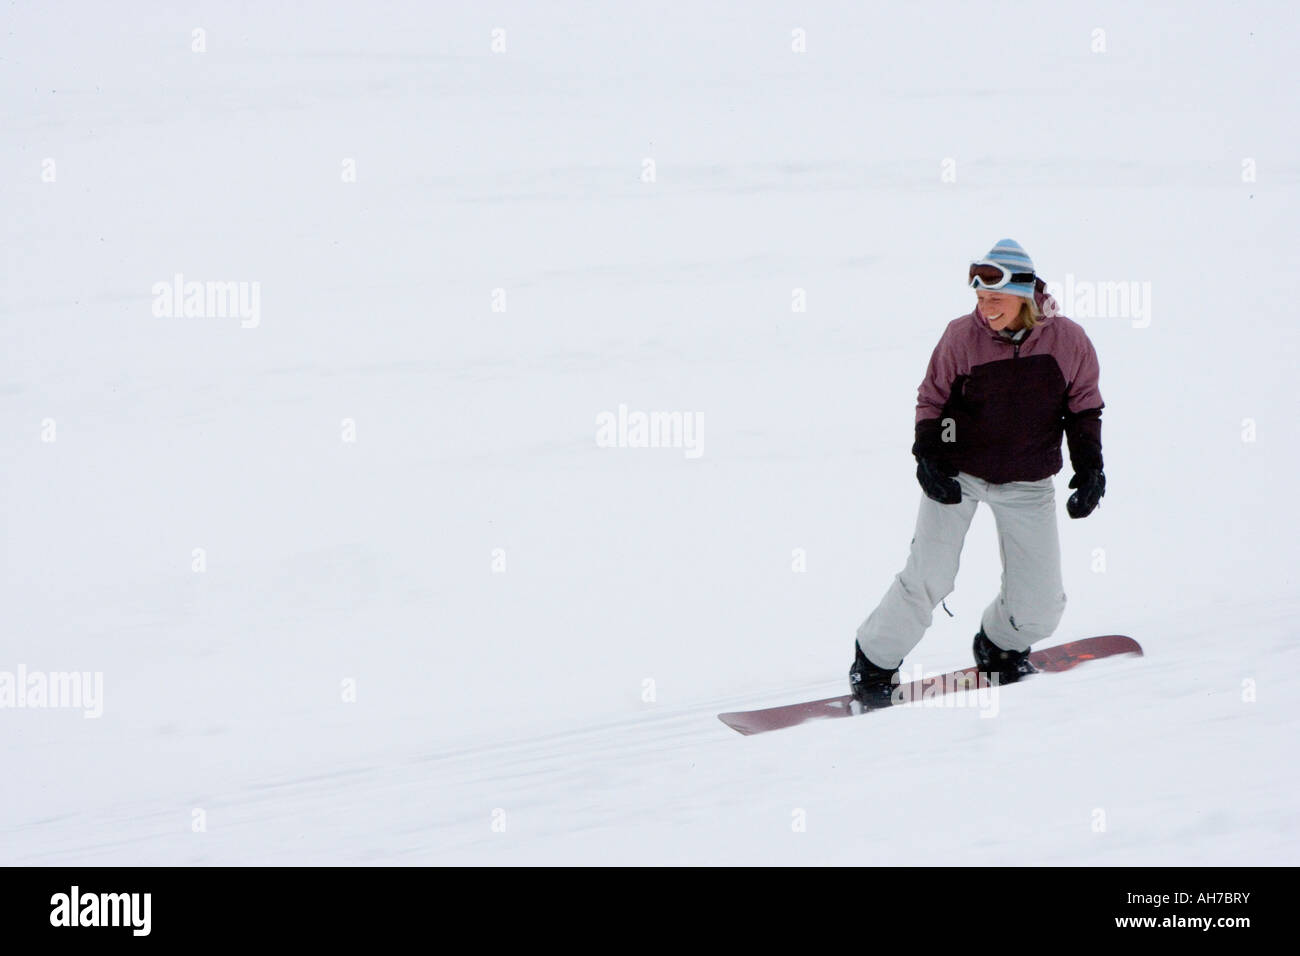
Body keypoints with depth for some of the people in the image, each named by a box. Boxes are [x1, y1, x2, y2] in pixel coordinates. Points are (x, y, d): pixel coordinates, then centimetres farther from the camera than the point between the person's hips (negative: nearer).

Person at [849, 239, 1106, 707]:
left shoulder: (1067, 341, -9)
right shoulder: (962, 337, -12)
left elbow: (1083, 406, 5)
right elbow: (932, 400, 0)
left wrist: (1089, 467, -4)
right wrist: (927, 459, -13)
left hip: (1027, 484, 2)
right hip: (957, 474, -2)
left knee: (1039, 607, 1)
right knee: (927, 581, -11)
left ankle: (999, 647, 34)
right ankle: (874, 662, 11)